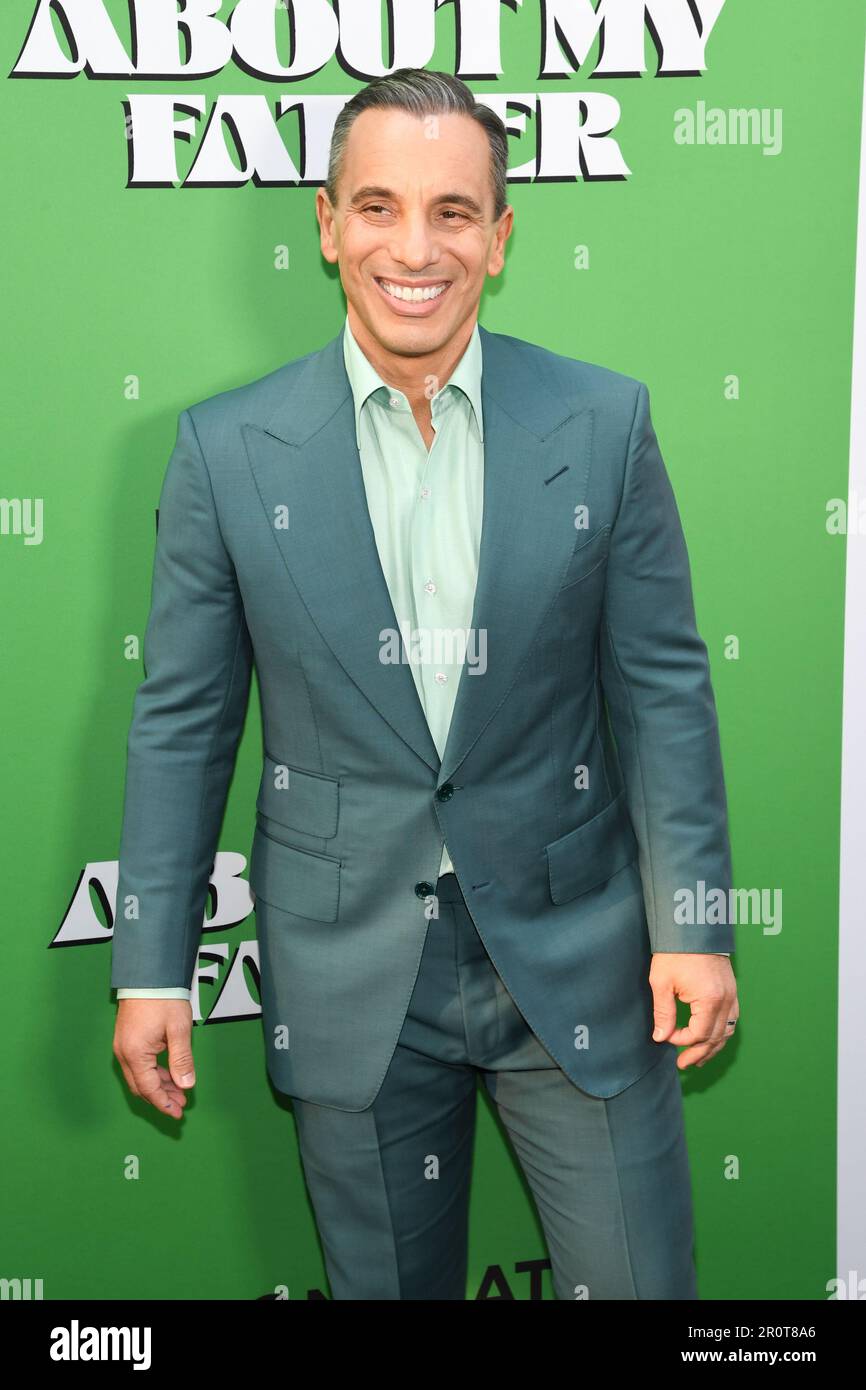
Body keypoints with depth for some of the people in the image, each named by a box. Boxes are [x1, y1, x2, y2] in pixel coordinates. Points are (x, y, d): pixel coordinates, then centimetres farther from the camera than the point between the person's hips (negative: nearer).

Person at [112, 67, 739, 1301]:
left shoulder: (603, 422, -4)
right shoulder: (229, 447, -5)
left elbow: (663, 685, 0)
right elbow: (182, 720, -1)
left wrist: (694, 922, -3)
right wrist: (153, 966, 0)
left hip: (574, 951, 0)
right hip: (349, 971, 0)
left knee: (639, 1278, 12)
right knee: (388, 1282, 18)